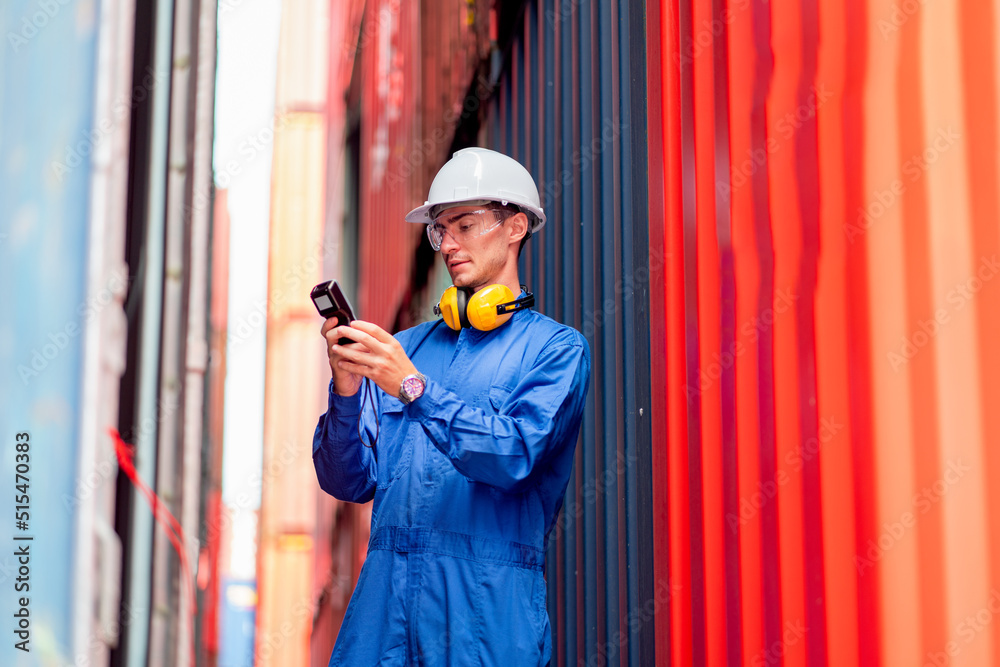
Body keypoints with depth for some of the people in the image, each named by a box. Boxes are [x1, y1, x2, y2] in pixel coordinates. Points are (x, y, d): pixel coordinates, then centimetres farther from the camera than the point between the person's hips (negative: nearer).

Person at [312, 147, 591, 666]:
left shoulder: (556, 348, 3)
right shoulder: (405, 347, 15)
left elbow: (515, 457, -13)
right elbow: (350, 483, 9)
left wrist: (414, 388, -19)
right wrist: (346, 390, -7)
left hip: (488, 601, -3)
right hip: (384, 589, 3)